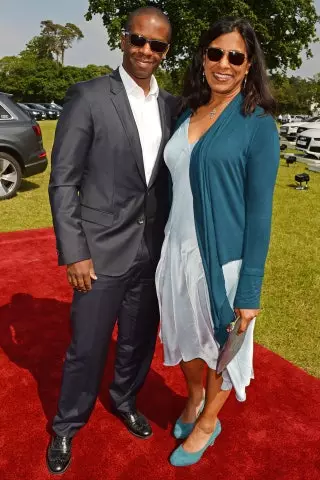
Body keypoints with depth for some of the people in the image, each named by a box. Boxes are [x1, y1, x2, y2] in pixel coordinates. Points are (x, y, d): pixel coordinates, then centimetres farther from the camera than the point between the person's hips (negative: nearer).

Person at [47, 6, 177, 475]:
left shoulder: (171, 105, 6)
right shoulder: (88, 97, -7)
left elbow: (172, 177, 11)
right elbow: (63, 181, -9)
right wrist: (73, 253, -12)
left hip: (155, 250, 5)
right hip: (103, 249, -4)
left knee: (140, 339, 19)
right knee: (87, 347, 9)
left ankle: (125, 400, 46)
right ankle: (66, 426, 35)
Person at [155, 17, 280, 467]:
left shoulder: (258, 124, -10)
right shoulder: (187, 116, 6)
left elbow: (259, 210, -12)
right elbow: (178, 187, 11)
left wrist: (250, 291, -13)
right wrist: (167, 252, 12)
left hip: (224, 258, -5)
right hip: (177, 253, 5)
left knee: (221, 344, 17)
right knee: (185, 336, 23)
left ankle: (208, 422, 44)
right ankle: (194, 398, 53)